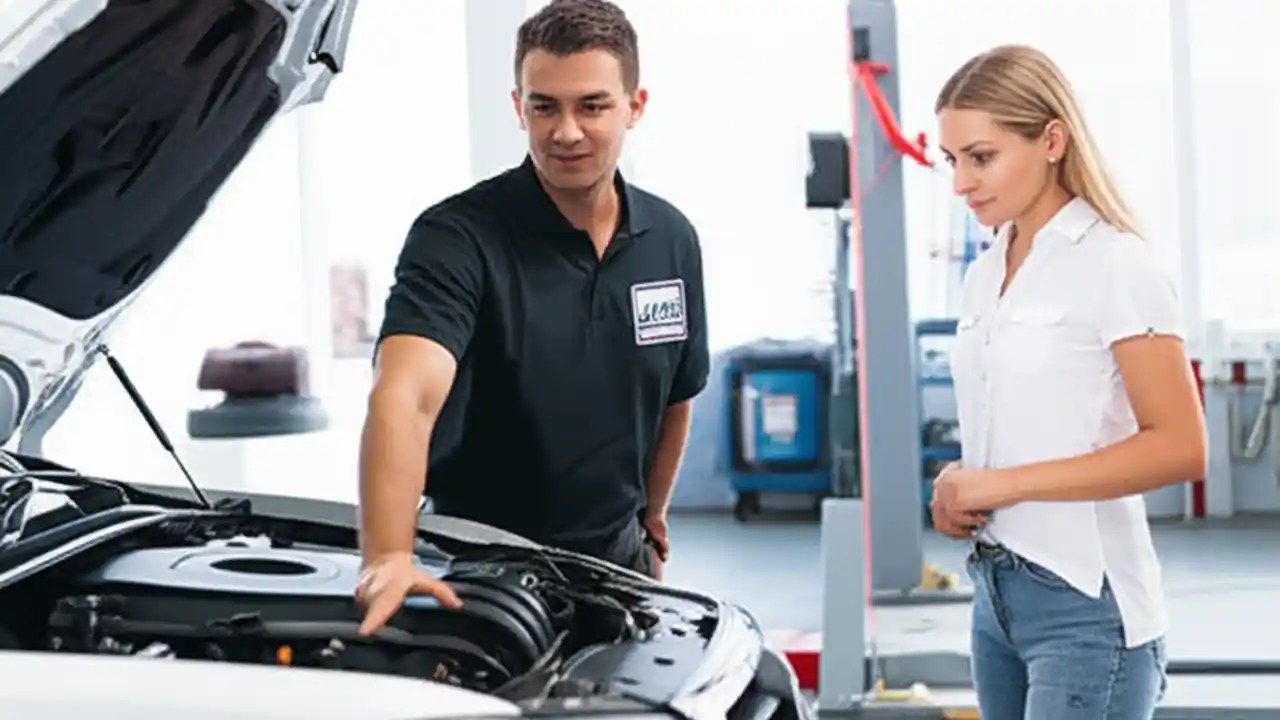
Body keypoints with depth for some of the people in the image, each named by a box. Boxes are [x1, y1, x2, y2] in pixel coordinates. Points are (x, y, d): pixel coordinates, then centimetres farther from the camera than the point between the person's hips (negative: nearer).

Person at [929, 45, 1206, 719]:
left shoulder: (1112, 264, -10)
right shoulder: (983, 277, 12)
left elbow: (1179, 448, -16)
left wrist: (1007, 484, -18)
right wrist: (958, 489, 0)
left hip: (1086, 604, -8)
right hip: (996, 592, 8)